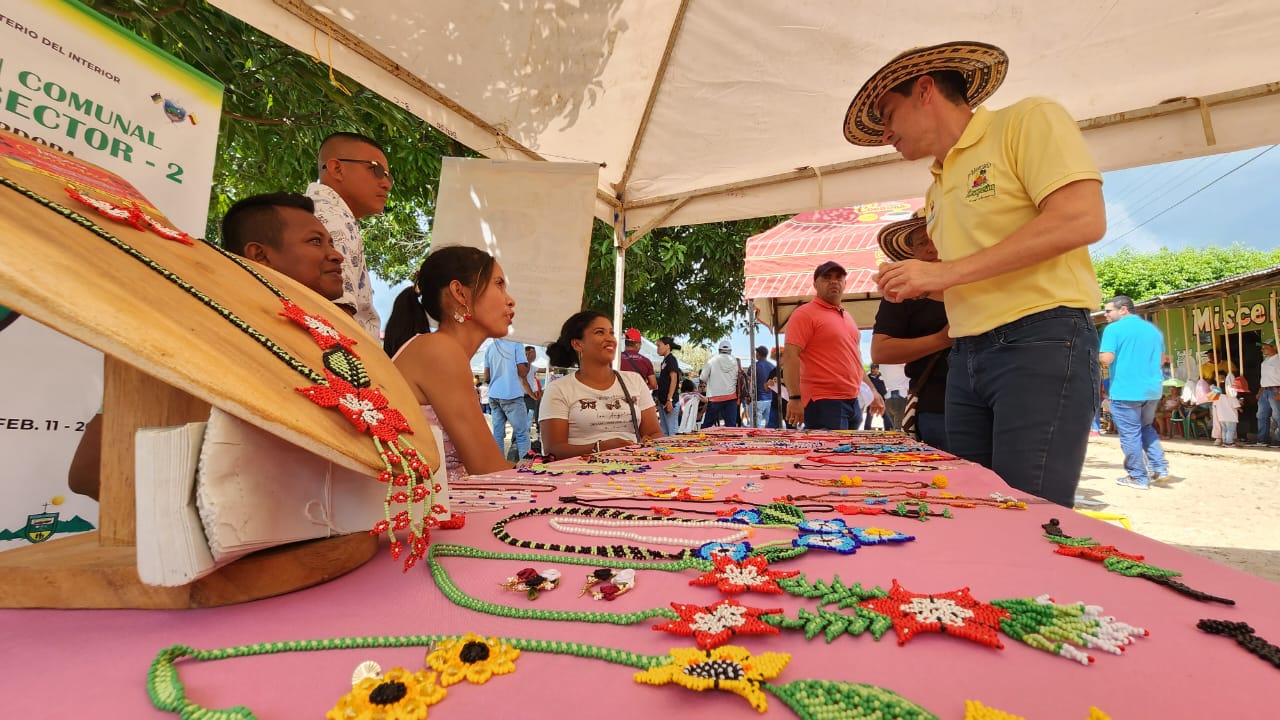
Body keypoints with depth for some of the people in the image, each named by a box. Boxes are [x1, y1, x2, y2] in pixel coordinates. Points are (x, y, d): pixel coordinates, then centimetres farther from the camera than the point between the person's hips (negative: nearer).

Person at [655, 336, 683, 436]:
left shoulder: (671, 359, -9)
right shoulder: (664, 361, 16)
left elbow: (674, 379, -16)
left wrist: (669, 400, -21)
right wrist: (658, 398, 18)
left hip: (670, 402, -9)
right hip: (662, 402, 9)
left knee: (672, 433, -6)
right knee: (664, 432, 12)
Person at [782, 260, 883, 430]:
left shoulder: (846, 316, 19)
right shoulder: (805, 314, -7)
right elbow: (789, 356, -16)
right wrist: (795, 398, -23)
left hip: (853, 402, 9)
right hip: (824, 403, -8)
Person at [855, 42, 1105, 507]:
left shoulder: (1027, 121, -1)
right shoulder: (937, 188, 21)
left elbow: (1083, 219, -16)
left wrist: (946, 272, -16)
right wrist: (914, 286, 7)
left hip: (1041, 343, -7)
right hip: (967, 356, 8)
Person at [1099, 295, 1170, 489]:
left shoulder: (1114, 329, -9)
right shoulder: (1153, 329, 15)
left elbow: (1106, 359, -17)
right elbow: (1160, 358, 25)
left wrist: (1098, 355, 3)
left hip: (1125, 391, -8)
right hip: (1152, 388, 8)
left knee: (1130, 434, 0)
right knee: (1146, 427, 23)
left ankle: (1138, 477, 5)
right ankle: (1160, 468, 17)